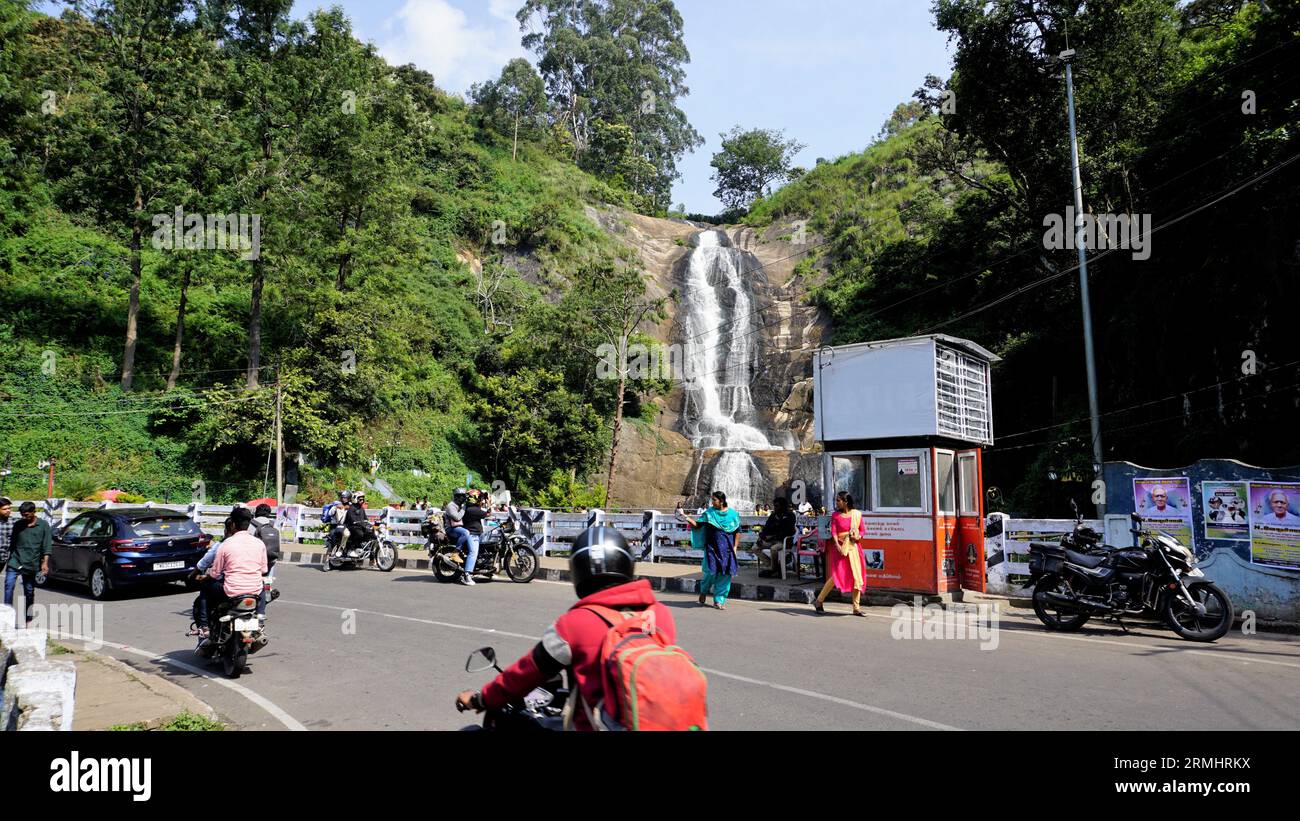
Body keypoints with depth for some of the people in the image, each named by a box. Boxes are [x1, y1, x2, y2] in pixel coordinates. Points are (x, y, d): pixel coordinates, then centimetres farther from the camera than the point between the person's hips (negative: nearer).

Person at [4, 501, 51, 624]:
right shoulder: (18, 525, 8)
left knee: (29, 592, 6)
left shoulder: (43, 525, 1)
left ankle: (27, 617, 15)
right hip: (15, 561, 2)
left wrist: (45, 563, -11)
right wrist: (9, 559, 12)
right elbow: (12, 543, 15)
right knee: (9, 585, -17)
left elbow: (47, 546, -3)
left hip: (31, 564, -2)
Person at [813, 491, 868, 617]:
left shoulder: (857, 514, 6)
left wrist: (858, 537, -9)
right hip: (841, 547, -3)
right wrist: (838, 546, -24)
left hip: (854, 547, 3)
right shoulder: (836, 515, 1)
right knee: (836, 576, -7)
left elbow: (862, 530, 13)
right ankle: (819, 602, 6)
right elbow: (833, 532, -8)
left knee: (857, 577, 2)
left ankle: (856, 608, 12)